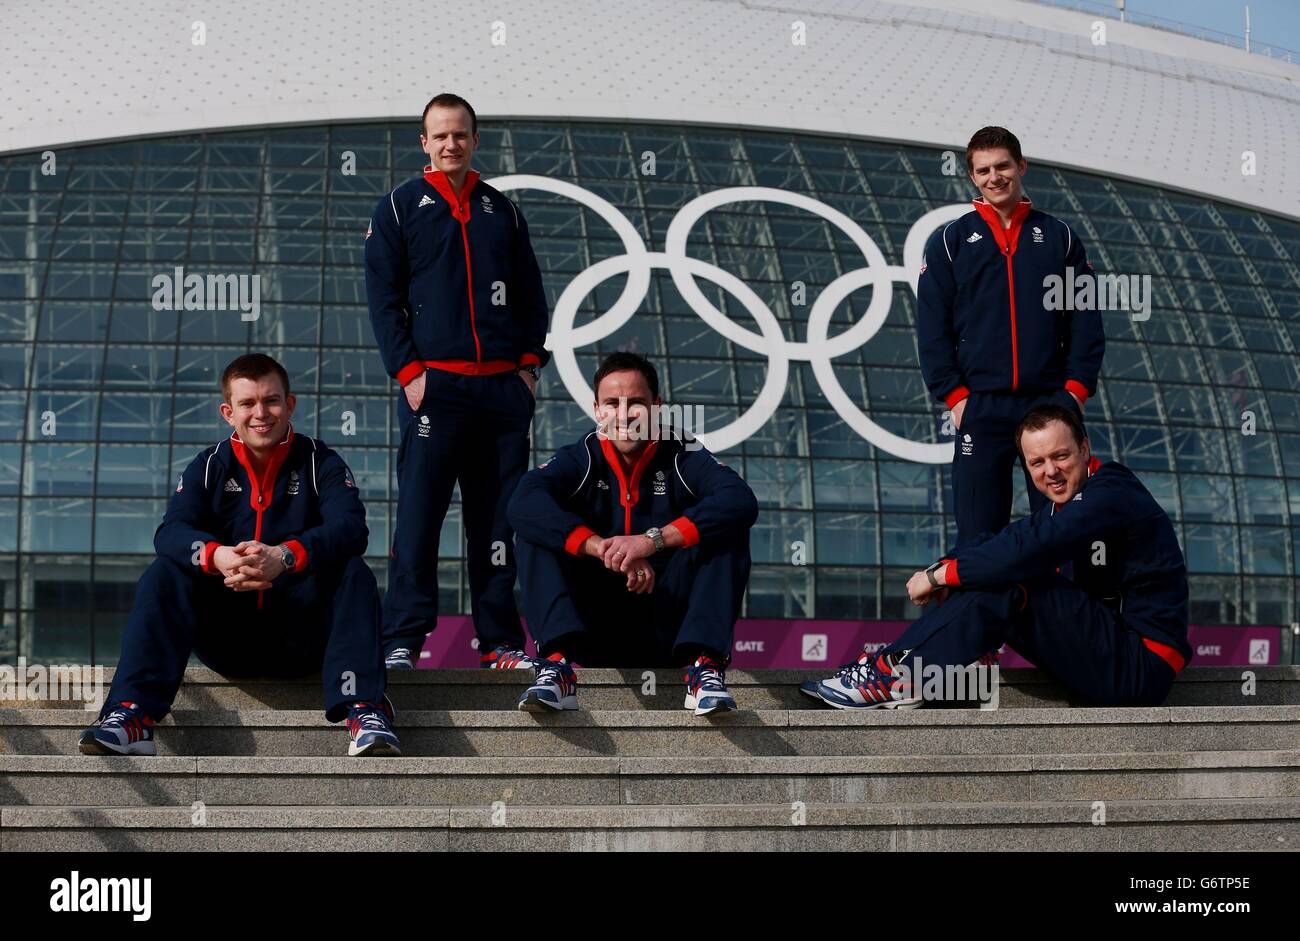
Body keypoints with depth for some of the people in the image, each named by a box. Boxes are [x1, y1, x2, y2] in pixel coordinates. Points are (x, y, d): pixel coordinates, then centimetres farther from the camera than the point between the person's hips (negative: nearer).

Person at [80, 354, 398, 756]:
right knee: (163, 575, -20)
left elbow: (350, 527, -18)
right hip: (227, 639, 2)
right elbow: (171, 532, -12)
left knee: (354, 573, -27)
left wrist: (286, 556, -39)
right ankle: (131, 716, -33)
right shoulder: (209, 467, 6)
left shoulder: (320, 462, 1)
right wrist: (217, 556, -37)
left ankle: (365, 714, -39)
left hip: (303, 638, -1)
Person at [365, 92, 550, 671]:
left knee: (498, 516, 5)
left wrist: (530, 363, 6)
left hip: (504, 386, 3)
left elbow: (531, 296, 18)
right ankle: (402, 639, -6)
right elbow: (383, 297, 2)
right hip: (434, 384, -3)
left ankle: (500, 640, 10)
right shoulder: (399, 209, 8)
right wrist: (407, 371, -8)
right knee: (419, 514, -8)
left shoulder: (501, 211, 18)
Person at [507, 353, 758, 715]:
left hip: (668, 629, 0)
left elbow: (742, 502, -22)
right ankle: (558, 664, -33)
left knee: (728, 533, -19)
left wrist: (655, 540, -32)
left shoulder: (682, 455, -3)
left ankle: (705, 667, -31)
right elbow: (522, 504, -21)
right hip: (595, 634, 1)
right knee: (537, 533, -16)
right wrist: (604, 548, -32)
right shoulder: (581, 459, -1)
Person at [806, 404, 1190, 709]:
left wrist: (941, 574, -19)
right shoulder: (1063, 505, 13)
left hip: (1141, 667, -9)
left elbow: (1029, 548, -27)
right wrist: (944, 569, -15)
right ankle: (890, 664, -8)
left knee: (1005, 584, -22)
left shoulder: (1112, 494, -17)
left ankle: (906, 678, -18)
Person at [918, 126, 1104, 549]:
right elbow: (932, 326, 4)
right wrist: (953, 395, -6)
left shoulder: (1058, 236, 13)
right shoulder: (950, 241, 10)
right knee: (978, 533, -2)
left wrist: (1077, 389, -4)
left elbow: (1087, 319, 8)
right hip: (981, 408, -1)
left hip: (1053, 404, 1)